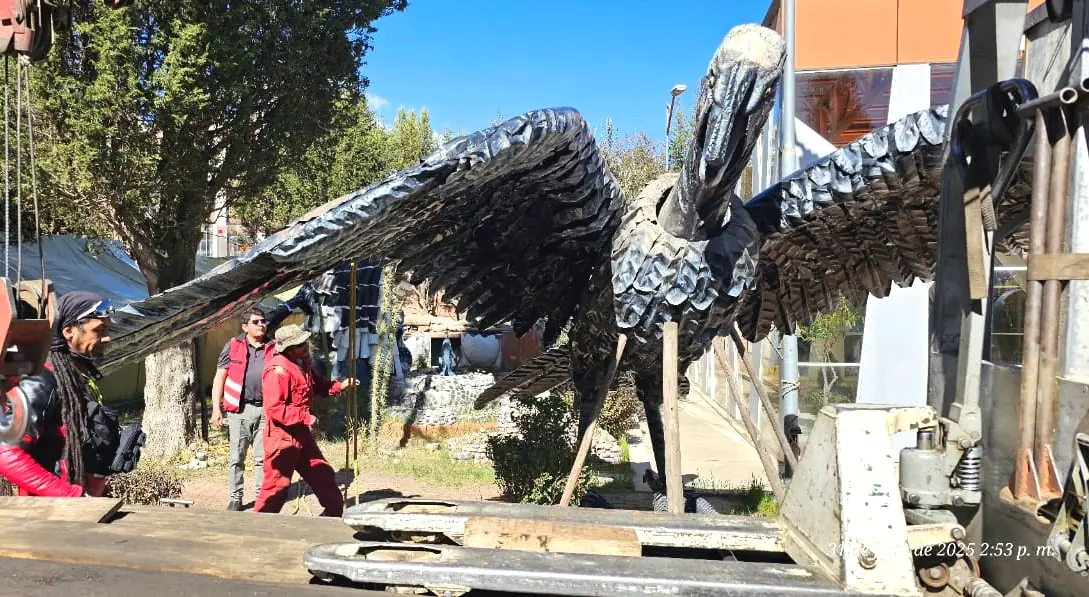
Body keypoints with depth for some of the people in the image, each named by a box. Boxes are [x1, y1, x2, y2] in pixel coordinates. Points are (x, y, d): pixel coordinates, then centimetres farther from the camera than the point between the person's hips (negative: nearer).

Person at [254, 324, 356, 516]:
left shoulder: (302, 363, 8)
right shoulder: (278, 370, -22)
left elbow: (318, 385, 24)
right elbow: (274, 408, -27)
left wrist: (340, 385, 6)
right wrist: (305, 417, -26)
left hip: (302, 434, 9)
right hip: (282, 437, -9)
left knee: (323, 475, 17)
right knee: (277, 486, -2)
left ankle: (335, 512, 32)